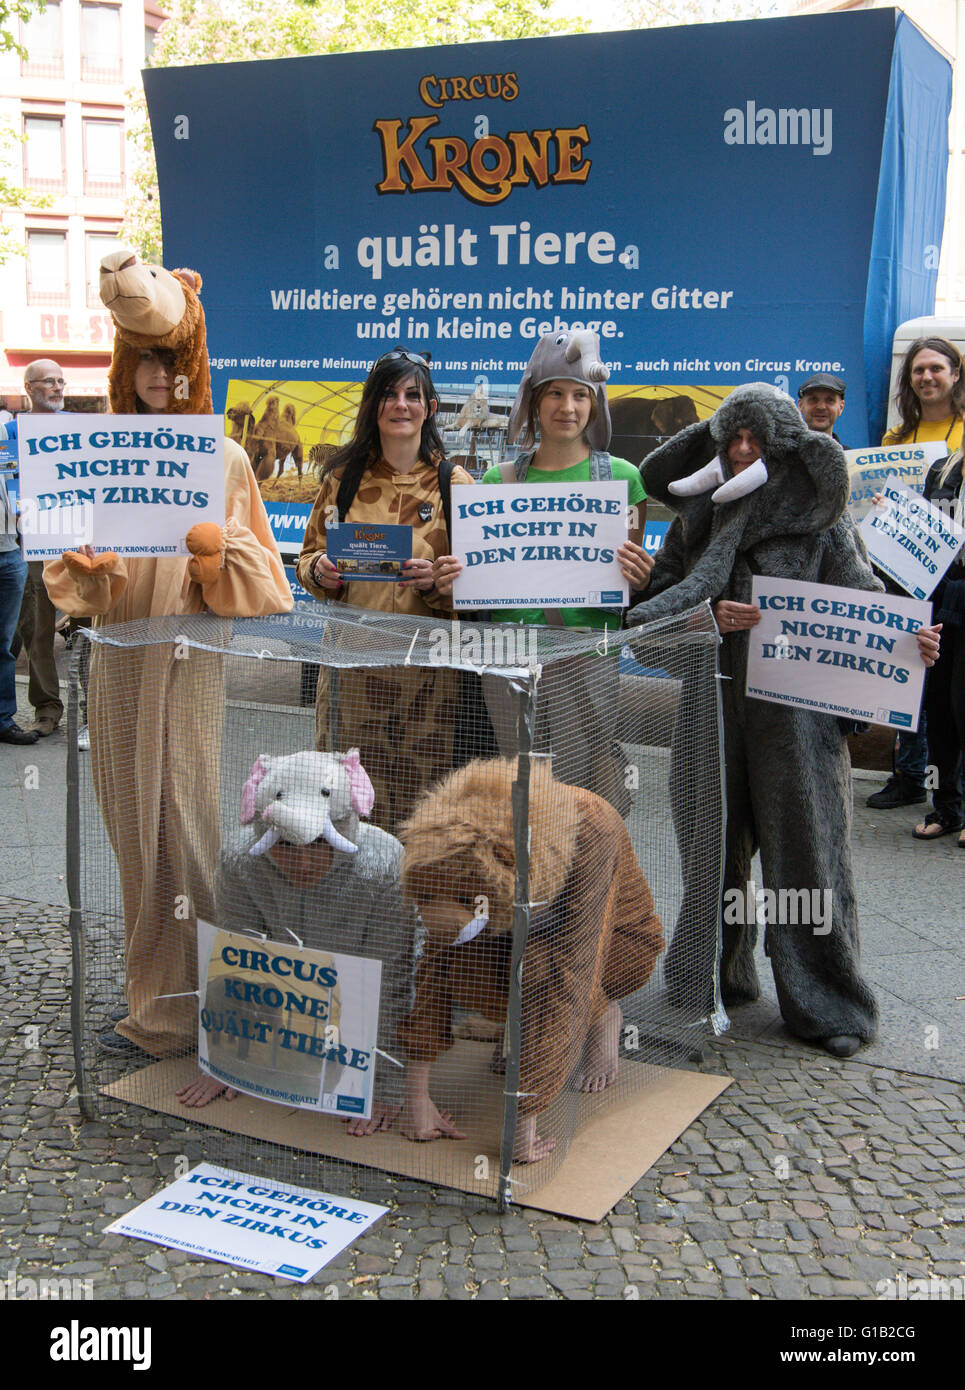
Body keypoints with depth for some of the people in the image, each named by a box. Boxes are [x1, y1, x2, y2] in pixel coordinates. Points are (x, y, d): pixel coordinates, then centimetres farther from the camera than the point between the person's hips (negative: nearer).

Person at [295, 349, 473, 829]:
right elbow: (309, 555, 17)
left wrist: (437, 579, -18)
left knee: (419, 798, -2)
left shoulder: (454, 483, 3)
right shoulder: (342, 476, 10)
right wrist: (320, 571, -6)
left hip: (427, 663, -2)